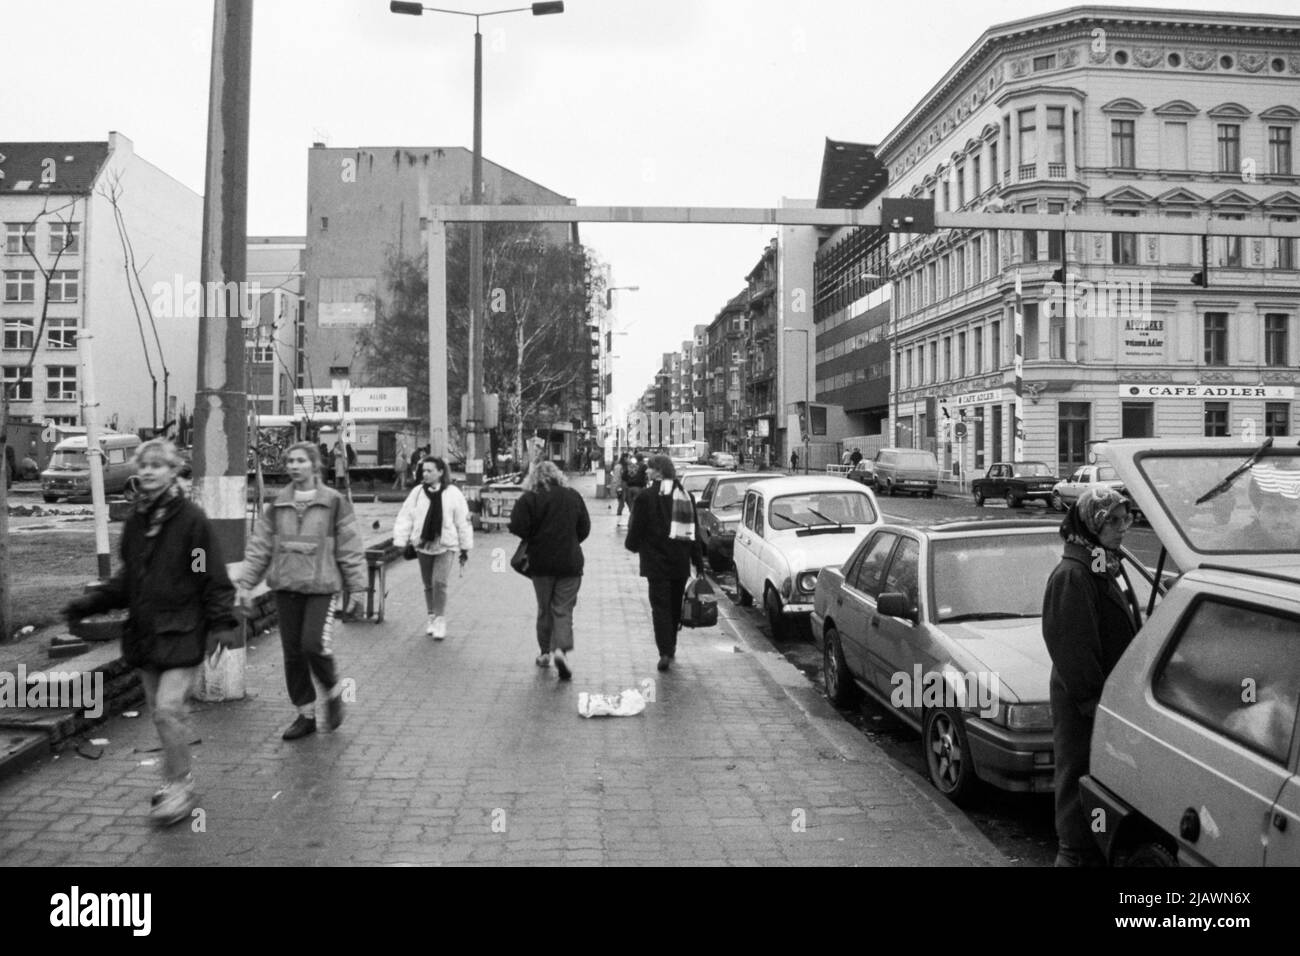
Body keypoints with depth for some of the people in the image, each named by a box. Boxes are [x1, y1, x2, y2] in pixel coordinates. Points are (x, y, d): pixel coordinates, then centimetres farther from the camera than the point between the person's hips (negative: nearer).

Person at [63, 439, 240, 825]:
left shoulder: (192, 518, -10)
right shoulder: (135, 520, 9)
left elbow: (214, 578, -10)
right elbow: (127, 577, 19)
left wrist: (222, 623, -17)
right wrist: (91, 603, 9)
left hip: (182, 631, -7)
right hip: (144, 630, 7)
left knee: (169, 707, -10)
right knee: (158, 710, 13)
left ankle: (179, 787, 4)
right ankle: (177, 777, 29)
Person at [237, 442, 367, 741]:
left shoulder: (334, 503, -2)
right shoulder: (277, 506, 9)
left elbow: (350, 550, -1)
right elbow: (258, 547, 9)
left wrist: (356, 590, -4)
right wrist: (245, 584, 1)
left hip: (322, 587, -4)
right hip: (286, 588, 4)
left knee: (314, 644, -16)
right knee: (292, 652, 7)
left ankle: (333, 691, 13)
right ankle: (306, 714, 21)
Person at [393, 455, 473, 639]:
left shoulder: (453, 493, -4)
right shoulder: (417, 492, 1)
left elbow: (463, 522, 2)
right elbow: (405, 517, 3)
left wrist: (465, 548, 4)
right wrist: (401, 541, -4)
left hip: (445, 546, -3)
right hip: (423, 545, 3)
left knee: (440, 583, -13)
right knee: (428, 584, 12)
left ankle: (440, 620, -1)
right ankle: (431, 617, 28)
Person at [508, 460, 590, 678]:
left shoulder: (529, 499, -8)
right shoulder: (573, 496, 1)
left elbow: (518, 528, -14)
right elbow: (585, 528, 4)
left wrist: (533, 538, 7)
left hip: (541, 563, -1)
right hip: (570, 562, 1)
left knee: (544, 609, 16)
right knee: (564, 610, 4)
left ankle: (546, 652, 24)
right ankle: (562, 650, -17)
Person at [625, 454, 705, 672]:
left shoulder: (646, 496, -10)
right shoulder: (685, 496, 7)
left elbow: (637, 528, -8)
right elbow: (695, 533, 8)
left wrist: (632, 544, 14)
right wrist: (699, 564, 11)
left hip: (656, 562, -5)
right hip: (680, 562, 5)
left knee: (660, 605, -2)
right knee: (675, 605, 16)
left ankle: (665, 651, -10)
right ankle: (670, 647, 28)